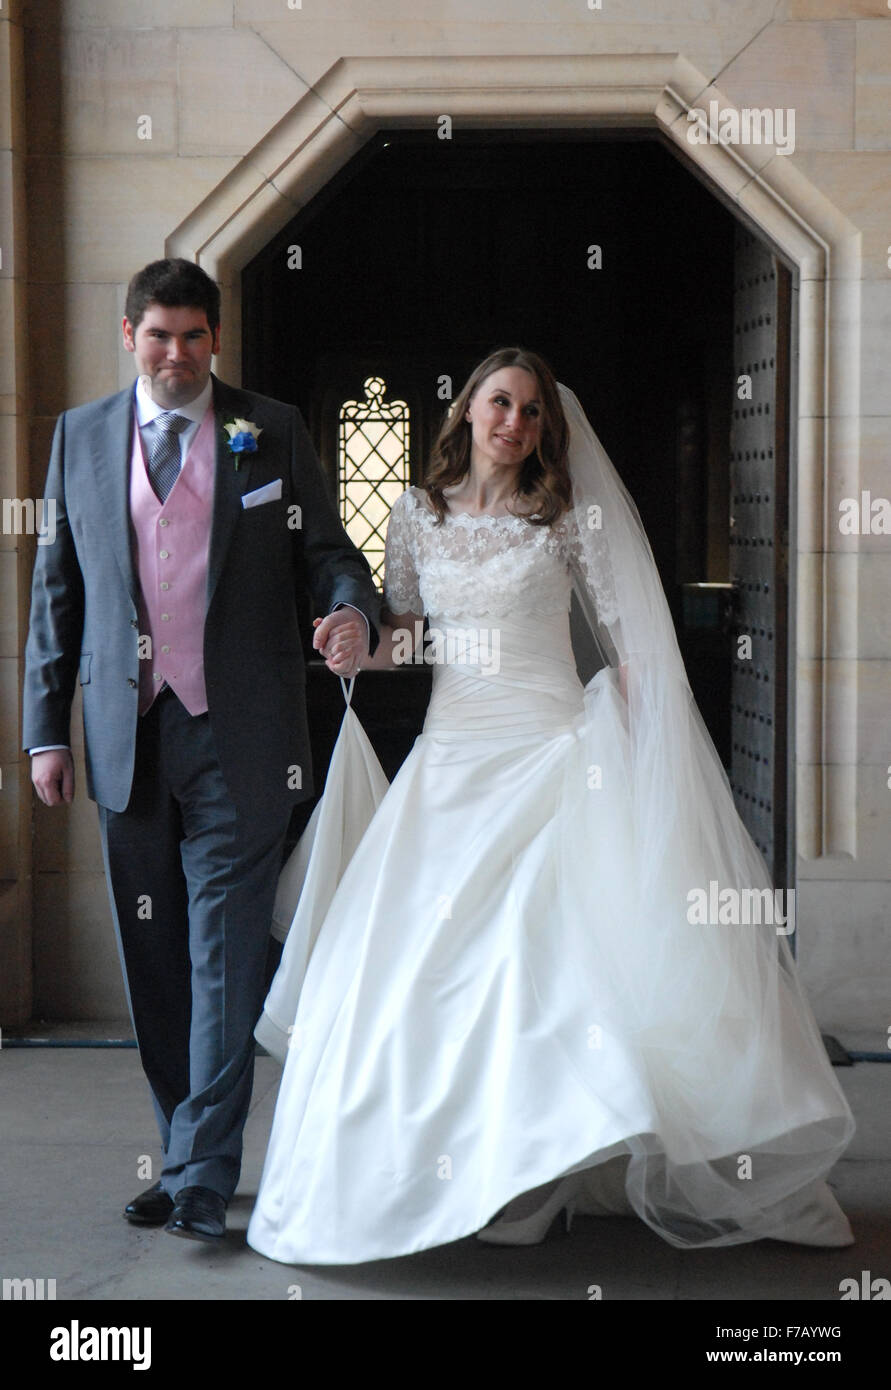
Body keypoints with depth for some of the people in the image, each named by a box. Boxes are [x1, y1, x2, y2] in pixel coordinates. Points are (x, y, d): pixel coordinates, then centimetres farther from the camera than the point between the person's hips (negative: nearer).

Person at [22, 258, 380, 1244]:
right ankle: (187, 1155, 22)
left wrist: (351, 611, -17)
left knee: (224, 957, -4)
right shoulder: (80, 437, 11)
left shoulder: (271, 431, 6)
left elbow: (325, 550, 7)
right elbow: (57, 590, 12)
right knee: (153, 962, 9)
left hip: (236, 737, -3)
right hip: (128, 737, 3)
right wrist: (46, 728, 8)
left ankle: (203, 1175, 2)